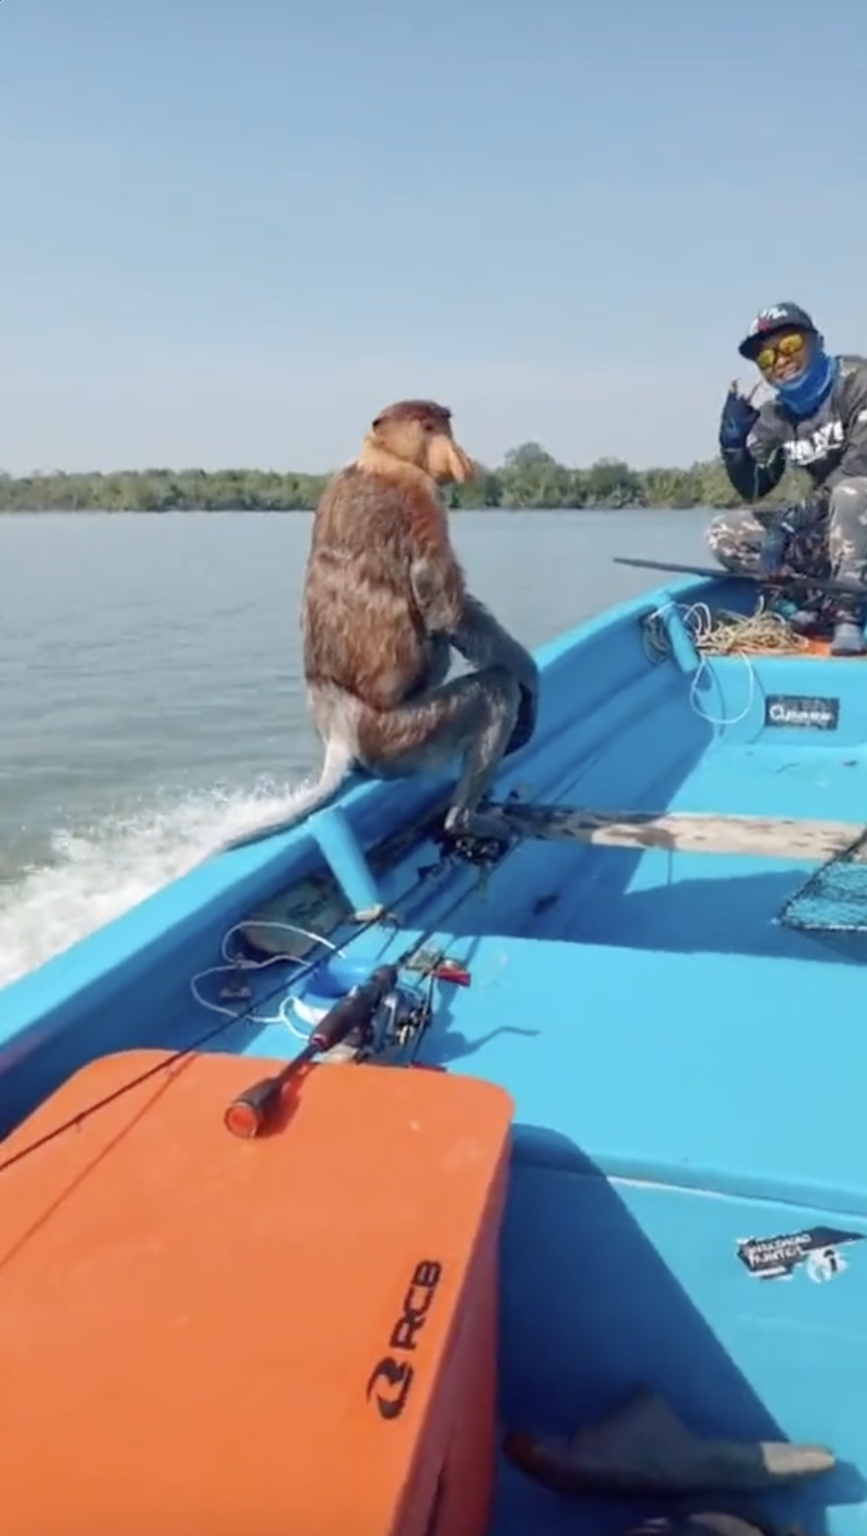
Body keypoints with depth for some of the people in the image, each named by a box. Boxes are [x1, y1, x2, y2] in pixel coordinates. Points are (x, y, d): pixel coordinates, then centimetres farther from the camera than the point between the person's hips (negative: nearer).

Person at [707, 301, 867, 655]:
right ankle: (823, 596, -13)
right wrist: (734, 440, -17)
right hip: (829, 522, 6)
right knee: (723, 534, -6)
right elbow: (753, 489, 1)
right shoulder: (775, 417, 2)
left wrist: (796, 520, -32)